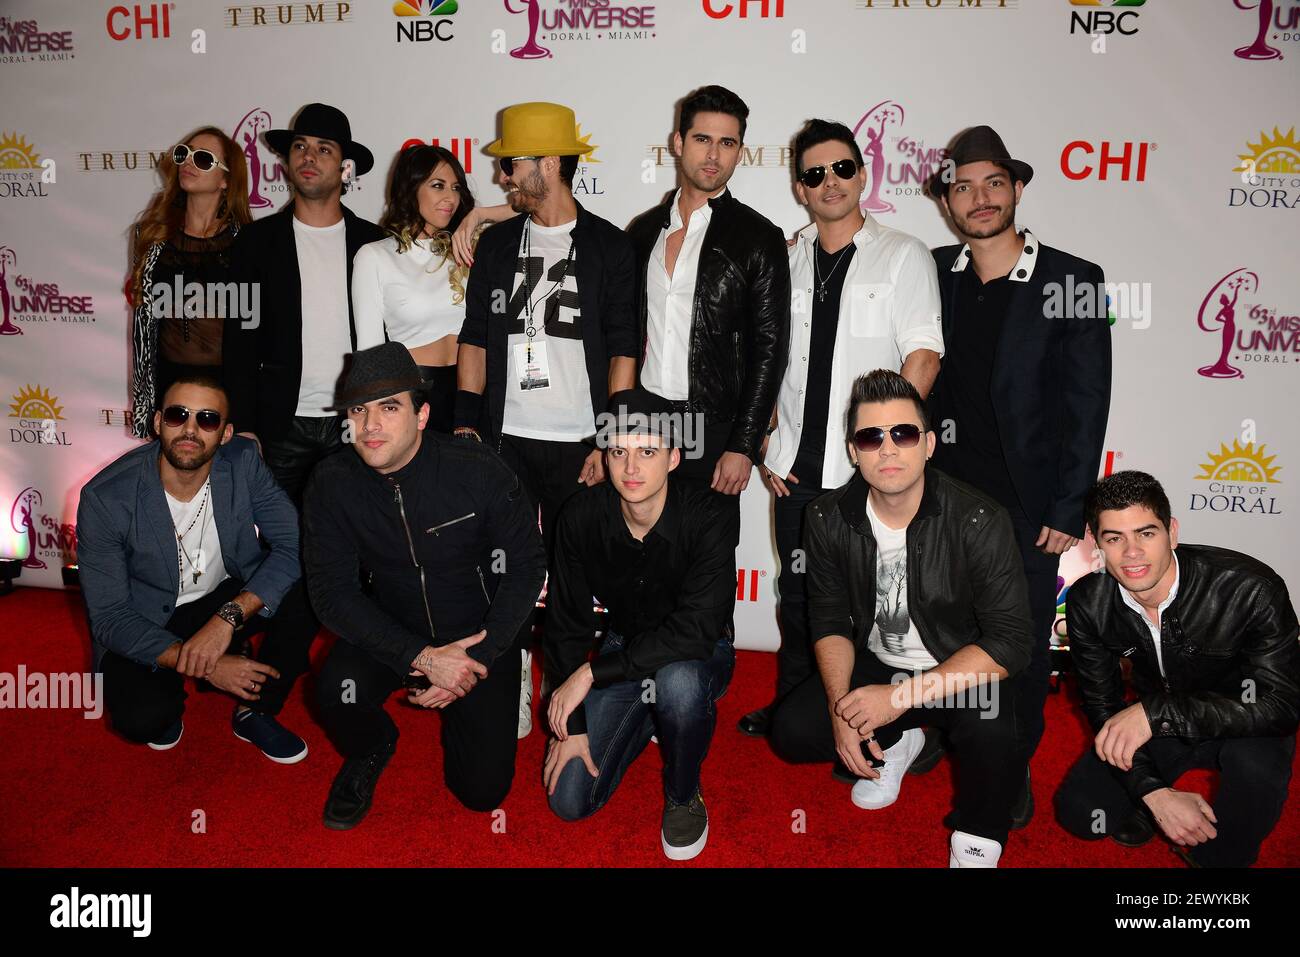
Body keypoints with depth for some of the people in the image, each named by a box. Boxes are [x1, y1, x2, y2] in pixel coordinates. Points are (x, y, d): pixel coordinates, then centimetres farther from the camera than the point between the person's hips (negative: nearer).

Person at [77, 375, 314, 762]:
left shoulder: (243, 462, -16)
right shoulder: (105, 498, -22)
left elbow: (295, 545, -21)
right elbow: (107, 617, -20)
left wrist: (228, 616, -33)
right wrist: (205, 667, -29)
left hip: (229, 596, 3)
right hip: (147, 623, -2)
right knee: (141, 718, -30)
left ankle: (254, 712, -3)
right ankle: (170, 694, 9)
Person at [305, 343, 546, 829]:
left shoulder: (481, 472, -20)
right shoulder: (333, 483, -13)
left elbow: (525, 570, -11)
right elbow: (332, 592, -13)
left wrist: (476, 661, -18)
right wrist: (423, 657, -24)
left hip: (478, 634, -1)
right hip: (390, 633, 1)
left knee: (483, 789, -6)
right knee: (337, 691, -30)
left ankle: (463, 713, 28)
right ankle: (369, 750, 8)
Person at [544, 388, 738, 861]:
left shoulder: (710, 518, -27)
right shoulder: (581, 517, -15)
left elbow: (695, 632, -35)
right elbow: (566, 623, -7)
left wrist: (591, 672, -32)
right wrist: (570, 723, -9)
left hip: (699, 655, -3)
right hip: (624, 648, 3)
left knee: (677, 680, -40)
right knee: (569, 800, -5)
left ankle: (683, 796, -8)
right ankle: (648, 721, 23)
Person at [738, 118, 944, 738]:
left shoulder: (903, 256, 0)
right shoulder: (786, 262, 11)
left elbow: (924, 357, -8)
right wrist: (767, 442, 5)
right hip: (797, 468, 4)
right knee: (798, 592, 14)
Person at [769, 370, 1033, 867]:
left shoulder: (978, 521, -23)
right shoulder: (828, 519, -11)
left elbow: (1009, 643, -23)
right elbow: (830, 622, -2)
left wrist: (901, 696, -28)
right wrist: (841, 708, -18)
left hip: (963, 672, -4)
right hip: (875, 665, 4)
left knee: (987, 728, -35)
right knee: (791, 730, -14)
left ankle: (977, 843, -3)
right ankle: (894, 744, 16)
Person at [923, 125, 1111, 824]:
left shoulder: (1073, 281, -8)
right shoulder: (931, 274, 0)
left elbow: (1087, 404, -8)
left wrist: (1068, 510, -9)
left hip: (1027, 502, -2)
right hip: (944, 490, 2)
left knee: (1024, 641, 11)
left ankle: (1013, 764, 32)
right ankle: (940, 726, 39)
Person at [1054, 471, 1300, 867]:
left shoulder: (1250, 589, -31)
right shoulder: (1088, 603, -19)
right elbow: (1102, 705, -10)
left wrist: (1155, 712, -40)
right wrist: (1153, 792, -23)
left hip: (1242, 724, -2)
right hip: (1158, 726, 3)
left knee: (1256, 762, -36)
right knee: (1078, 811, -12)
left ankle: (1220, 855, -6)